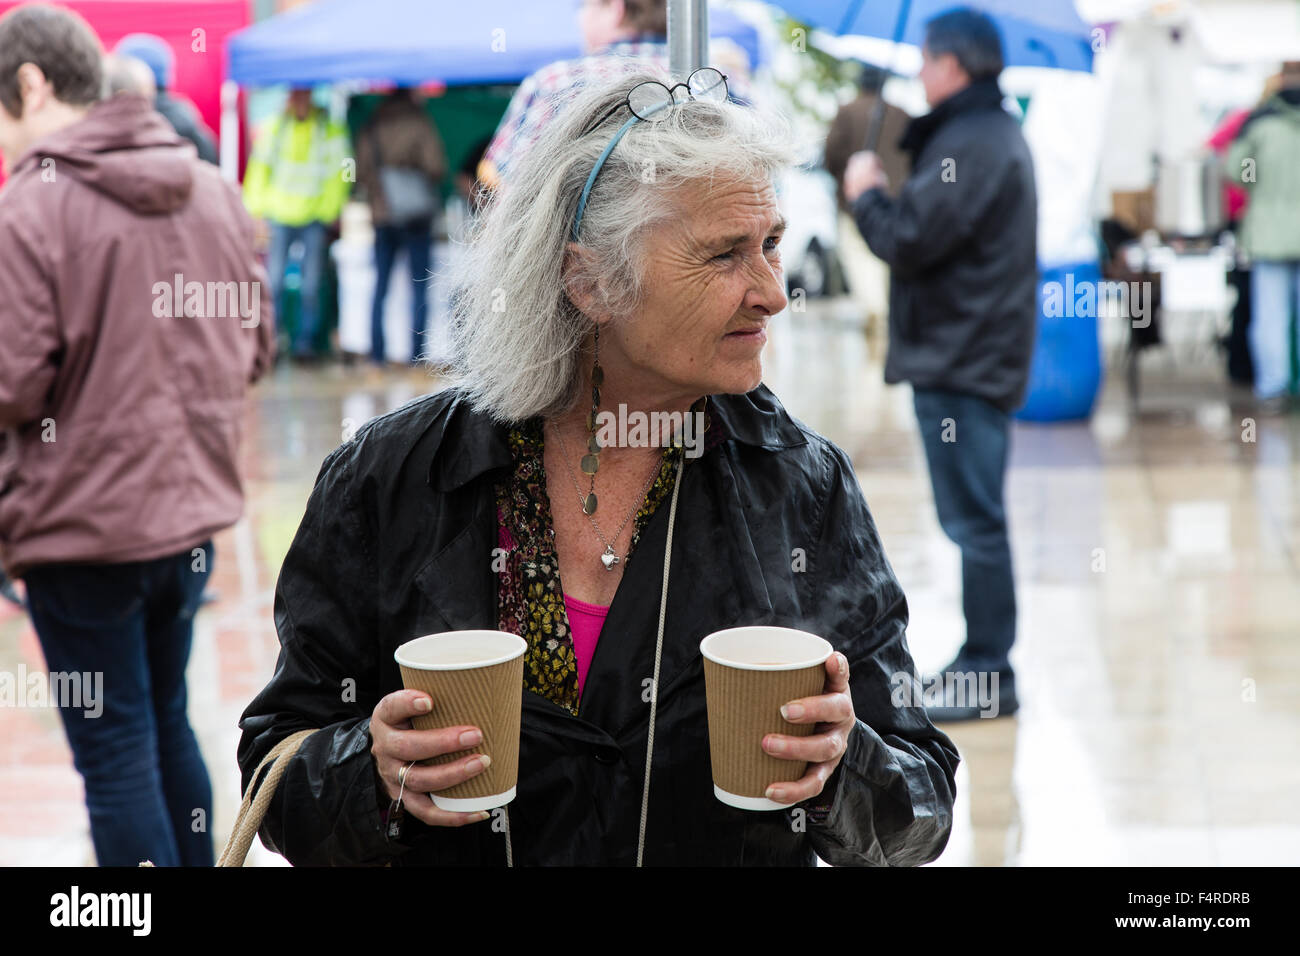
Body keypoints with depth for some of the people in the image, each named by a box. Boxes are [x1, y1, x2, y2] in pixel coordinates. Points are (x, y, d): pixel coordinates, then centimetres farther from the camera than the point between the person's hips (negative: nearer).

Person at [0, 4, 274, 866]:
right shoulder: (212, 189, 3)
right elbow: (255, 346, 9)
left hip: (83, 520, -6)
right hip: (193, 509, 7)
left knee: (115, 750, 4)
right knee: (168, 724, 21)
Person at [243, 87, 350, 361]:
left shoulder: (331, 130, 0)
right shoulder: (273, 128, 6)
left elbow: (337, 175, 0)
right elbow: (259, 168, 9)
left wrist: (329, 212, -6)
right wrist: (256, 207, 3)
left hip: (314, 217, -1)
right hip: (279, 214, 1)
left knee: (310, 285, 0)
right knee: (273, 281, -2)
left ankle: (305, 341, 9)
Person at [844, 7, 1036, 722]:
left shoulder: (970, 144, -17)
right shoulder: (992, 132, 18)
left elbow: (907, 238, -22)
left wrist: (865, 192, -5)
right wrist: (881, 192, 7)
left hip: (962, 361, -11)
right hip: (973, 355, 11)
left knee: (974, 520, -6)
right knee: (975, 519, 15)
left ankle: (986, 676, -2)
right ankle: (981, 664, 23)